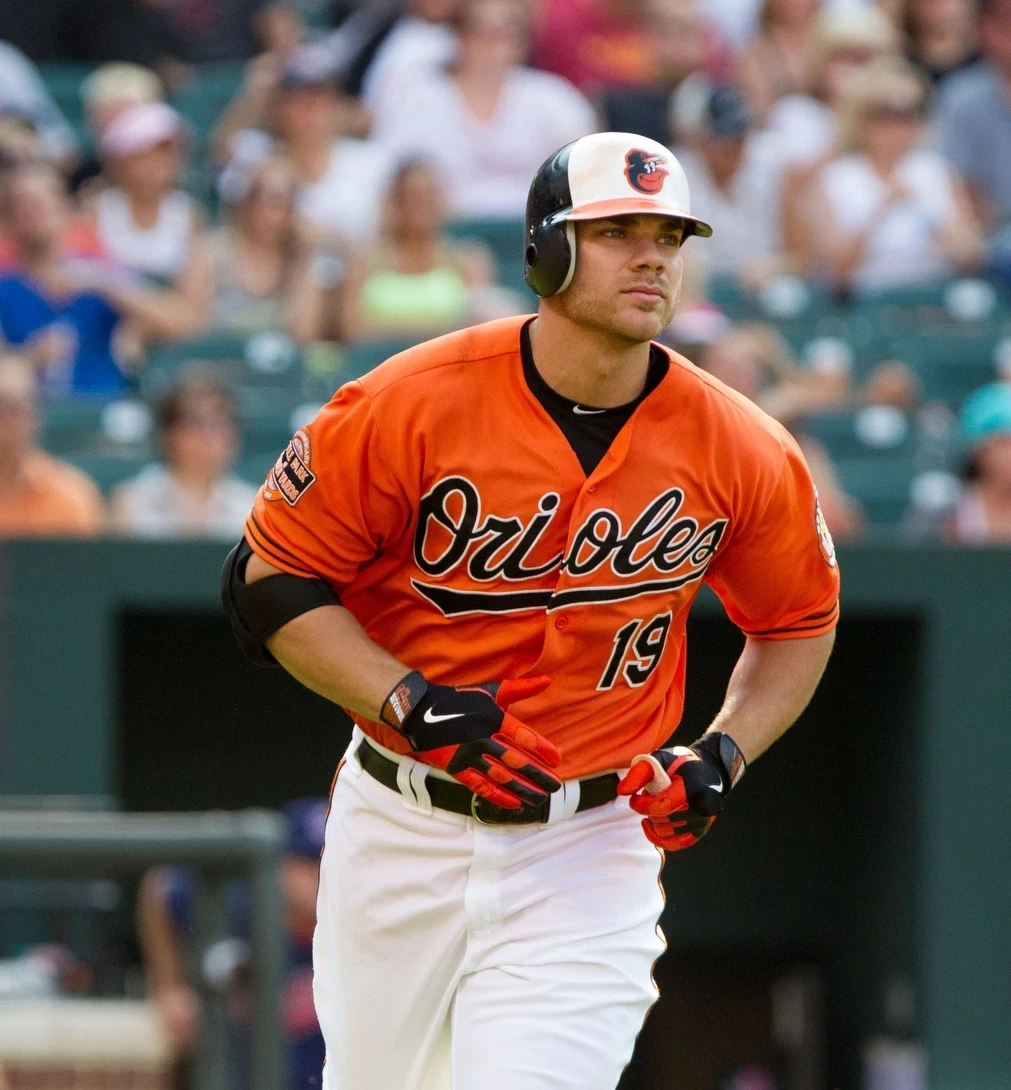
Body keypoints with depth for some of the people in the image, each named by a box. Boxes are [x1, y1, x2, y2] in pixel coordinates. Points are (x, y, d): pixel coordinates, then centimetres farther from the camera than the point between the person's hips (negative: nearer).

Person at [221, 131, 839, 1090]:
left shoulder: (743, 453, -8)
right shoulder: (410, 406, -14)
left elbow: (798, 622, 10)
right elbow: (269, 581, -8)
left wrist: (723, 756, -7)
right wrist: (411, 704, -21)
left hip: (589, 849, -1)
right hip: (400, 831, 1)